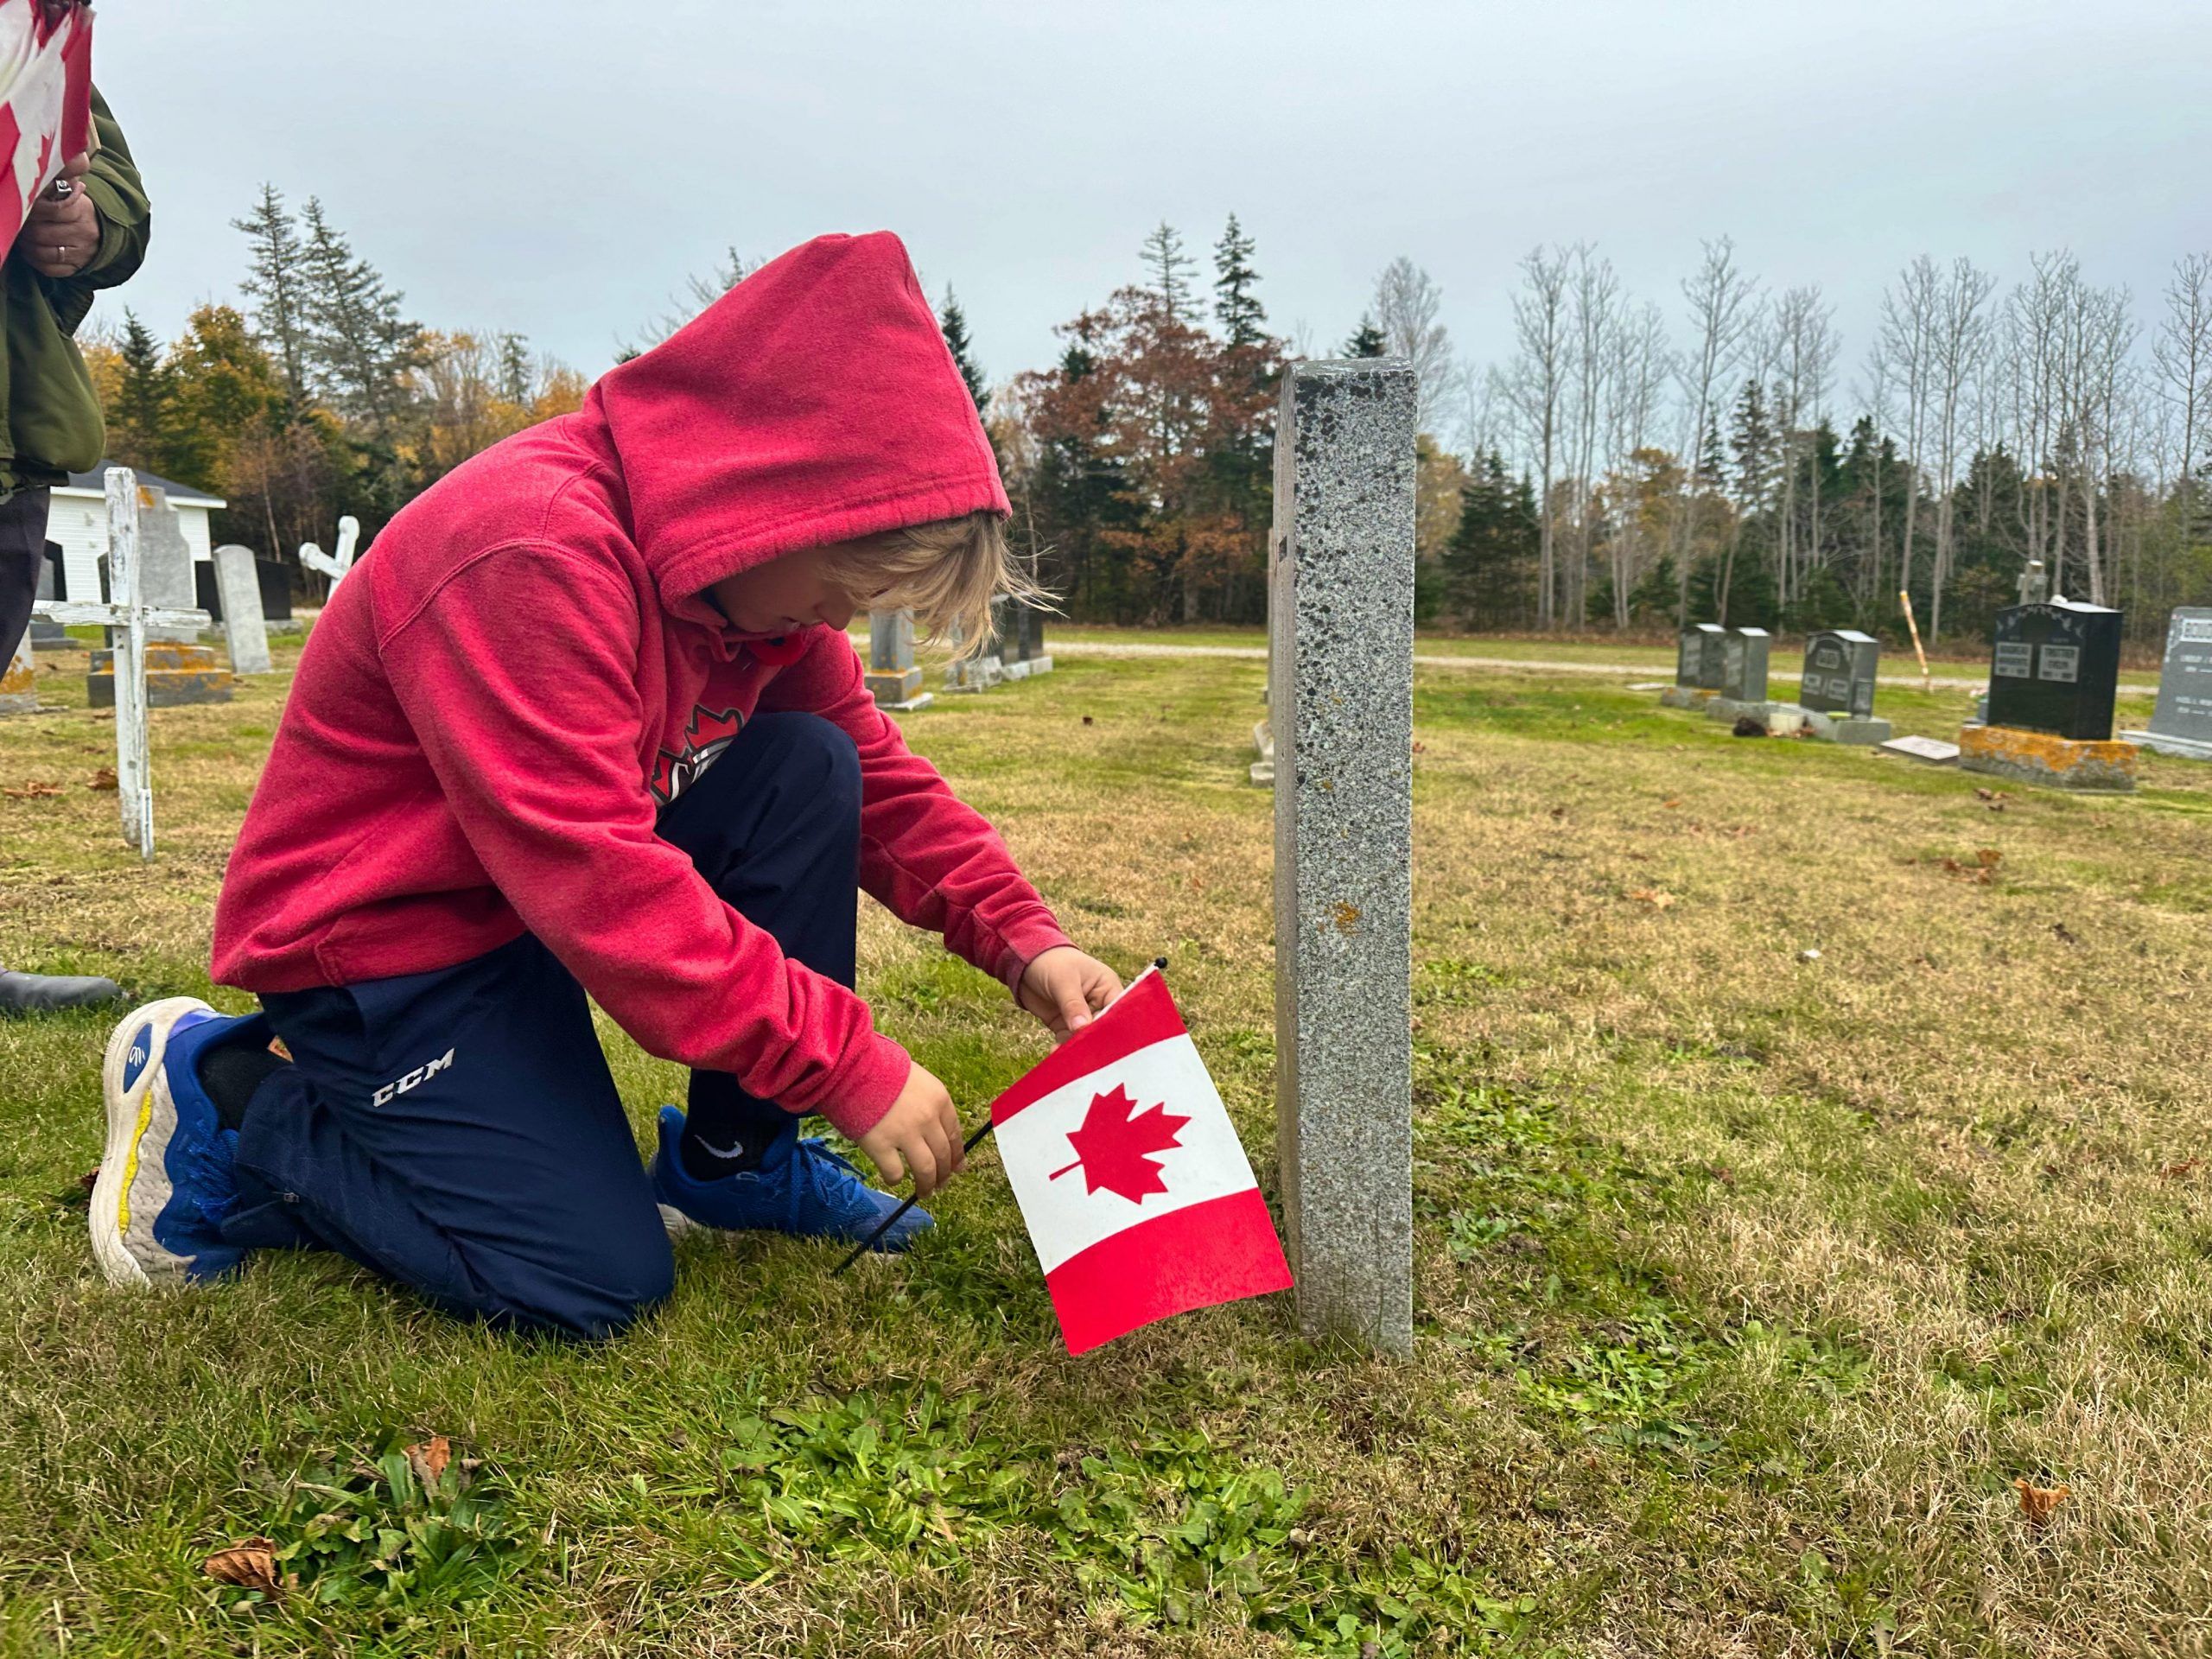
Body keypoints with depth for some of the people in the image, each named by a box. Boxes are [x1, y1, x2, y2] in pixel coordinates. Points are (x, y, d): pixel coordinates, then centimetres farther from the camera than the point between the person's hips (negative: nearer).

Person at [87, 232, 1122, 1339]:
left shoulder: (760, 563, -3)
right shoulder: (536, 553, -31)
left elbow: (875, 773, 2)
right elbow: (603, 885, -35)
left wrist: (1021, 940, -12)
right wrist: (849, 1066, -32)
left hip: (557, 886, 8)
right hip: (377, 939, -8)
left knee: (809, 770, -12)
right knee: (596, 1286, -13)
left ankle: (732, 1160, 2)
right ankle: (220, 1094, 4)